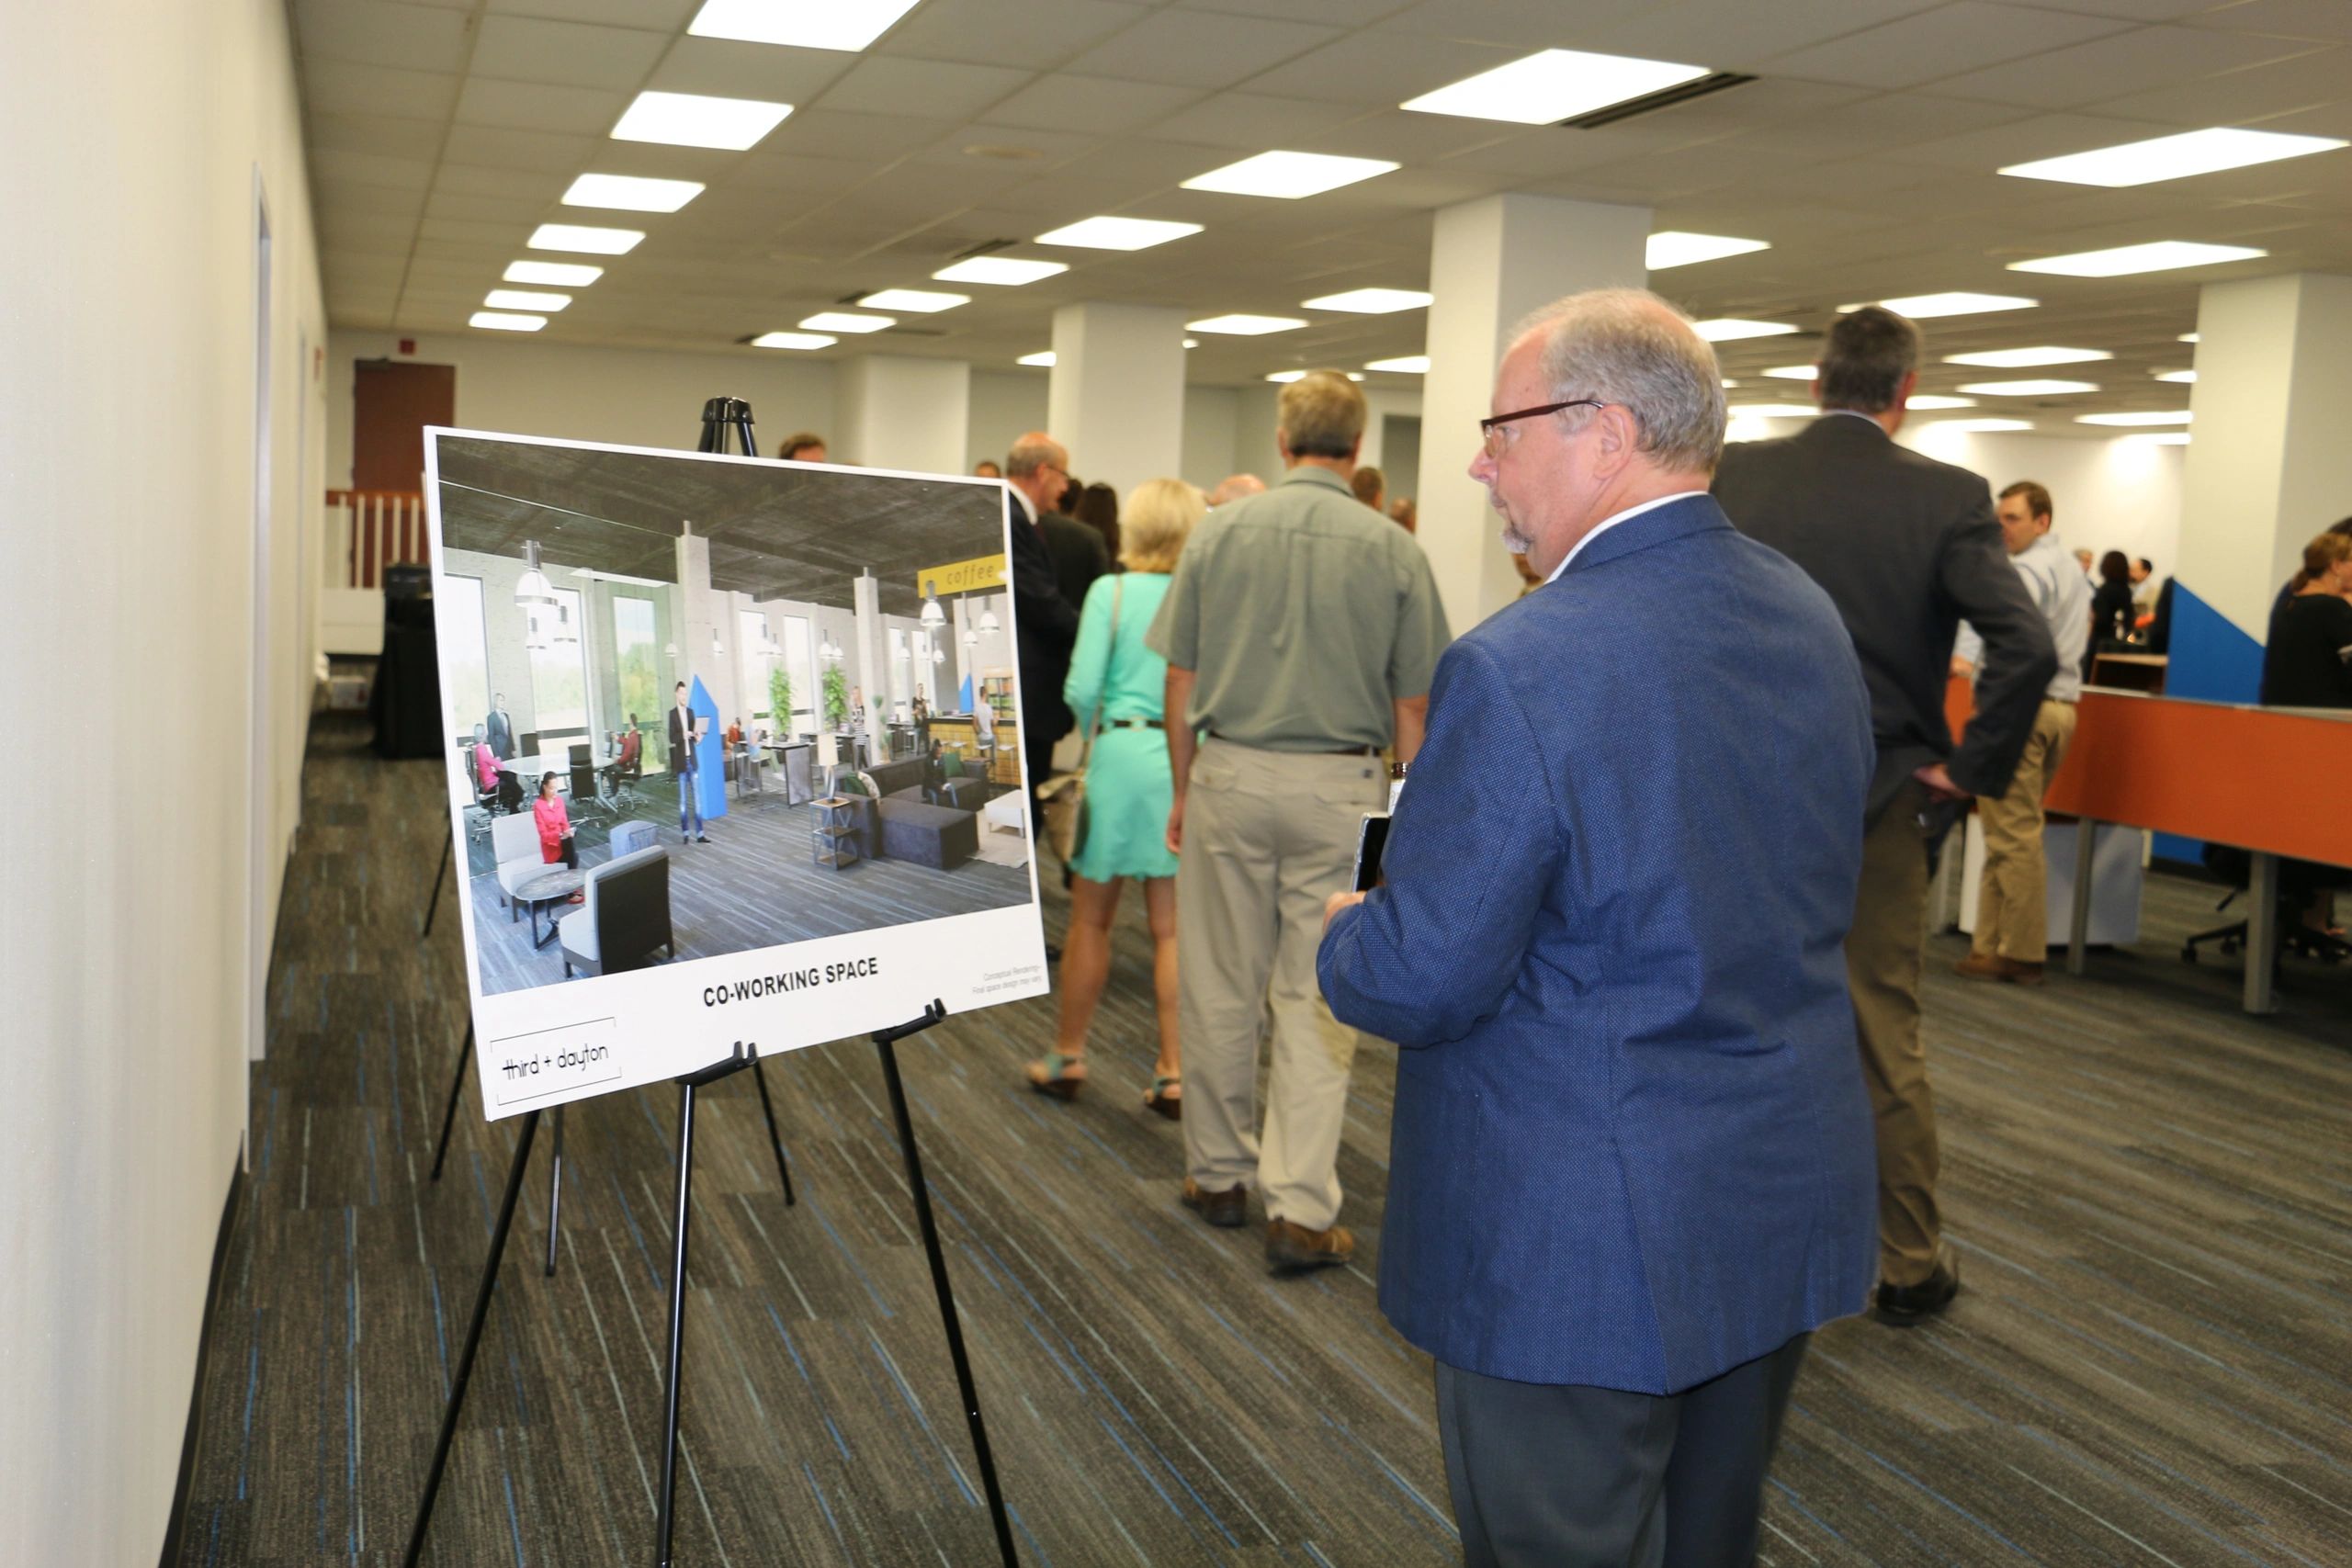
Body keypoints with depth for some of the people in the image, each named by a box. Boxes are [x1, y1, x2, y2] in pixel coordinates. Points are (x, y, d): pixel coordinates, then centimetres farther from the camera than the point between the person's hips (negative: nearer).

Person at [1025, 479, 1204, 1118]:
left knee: (1091, 918, 12)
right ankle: (1174, 1074, 13)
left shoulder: (1111, 592, -5)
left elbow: (1081, 690, -9)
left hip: (1123, 756, -2)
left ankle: (1067, 1057, 23)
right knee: (1172, 928, 10)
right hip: (1190, 764, 2)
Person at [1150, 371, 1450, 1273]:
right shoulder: (1393, 552, -3)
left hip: (1231, 775, 1)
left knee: (1221, 989, 12)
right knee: (1315, 1001, 4)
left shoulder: (1221, 532, 0)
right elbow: (1412, 706, -1)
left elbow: (1180, 681, 2)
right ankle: (1300, 1210, 3)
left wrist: (1183, 790, 13)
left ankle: (1219, 1175, 25)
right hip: (1340, 790, -1)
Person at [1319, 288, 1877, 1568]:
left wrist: (1344, 935, 0)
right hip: (1788, 1214, 8)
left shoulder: (1520, 671, -25)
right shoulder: (1813, 620, 1)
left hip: (1582, 1251, -7)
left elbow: (1420, 981, -21)